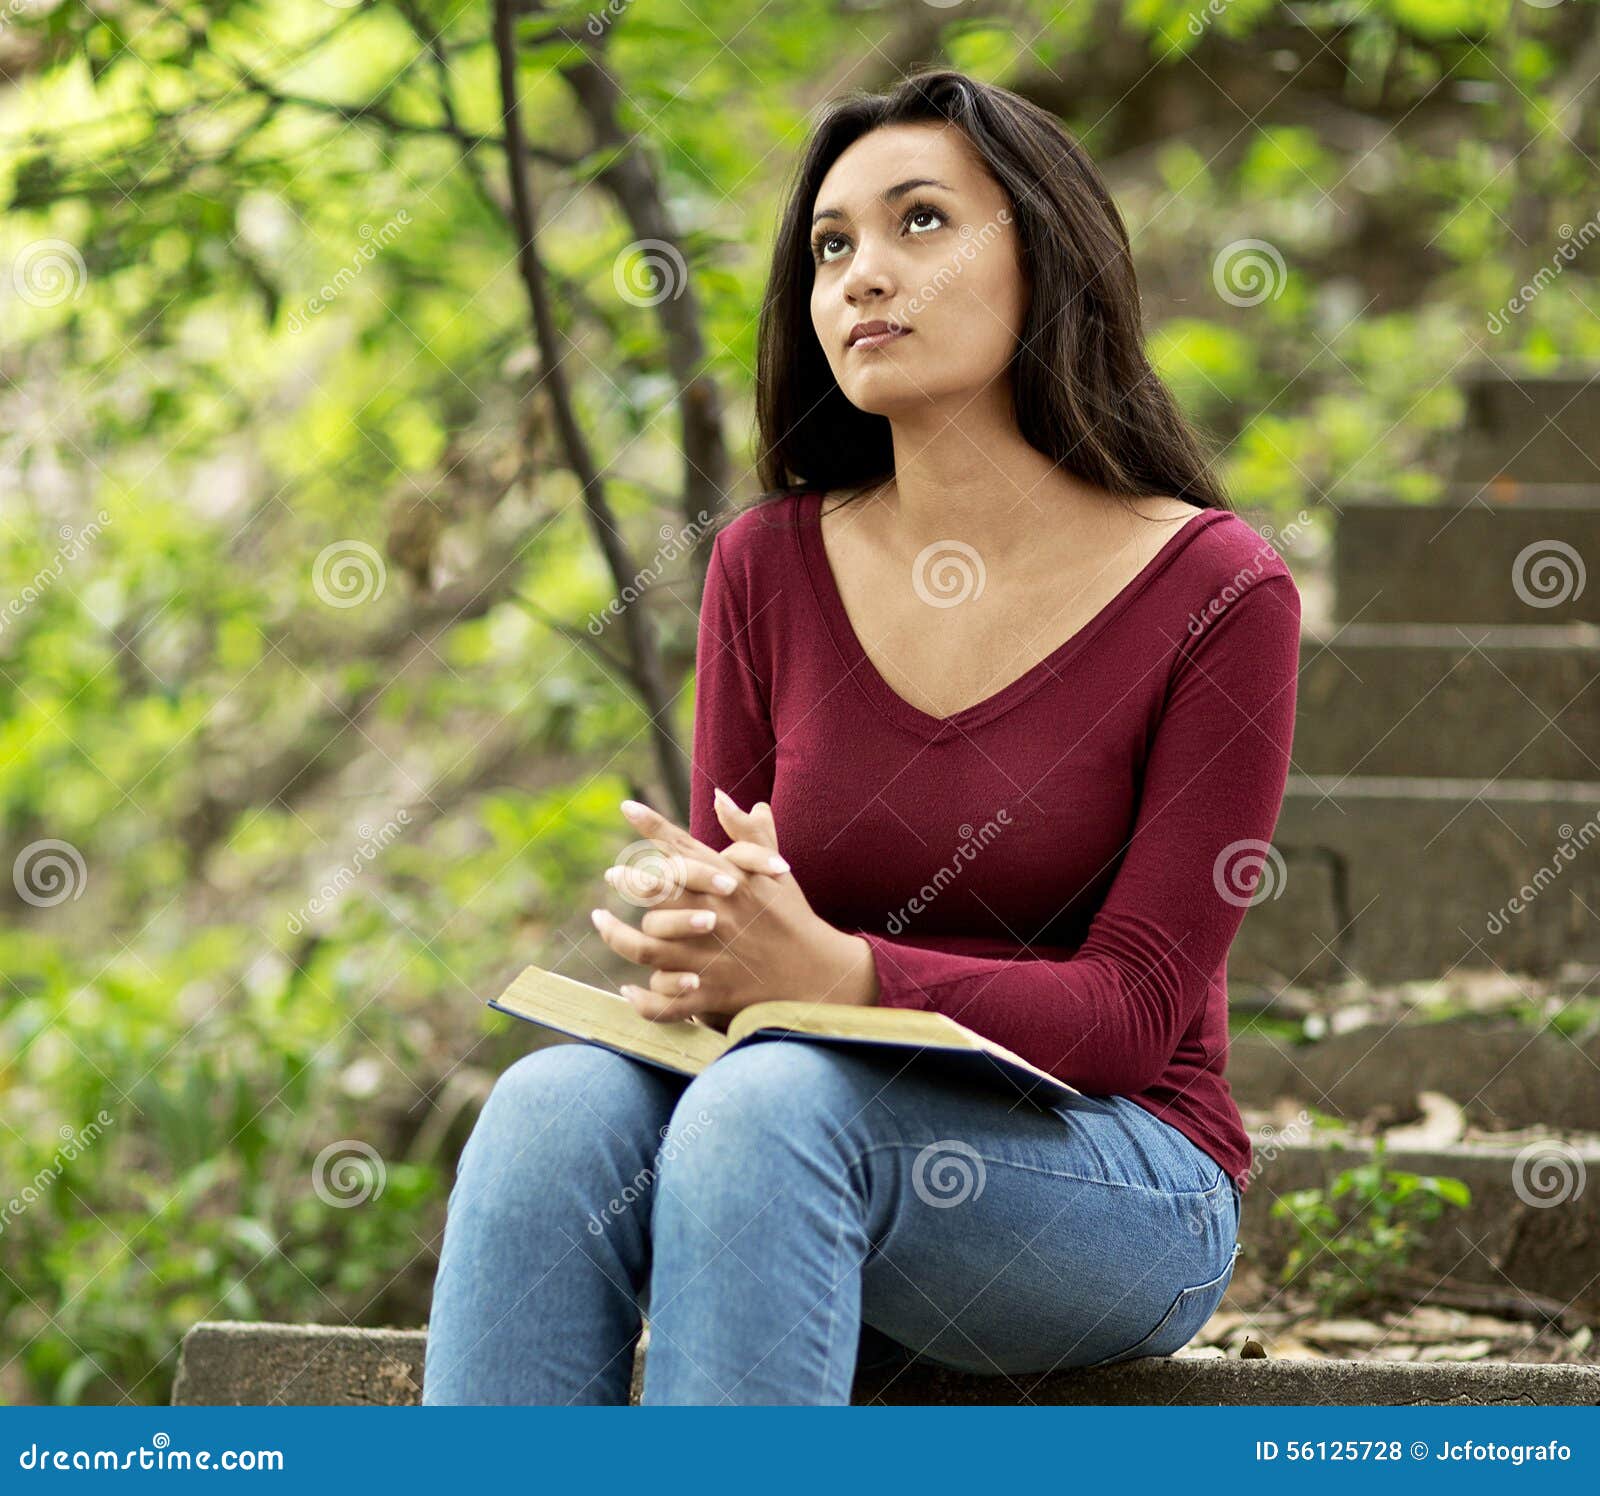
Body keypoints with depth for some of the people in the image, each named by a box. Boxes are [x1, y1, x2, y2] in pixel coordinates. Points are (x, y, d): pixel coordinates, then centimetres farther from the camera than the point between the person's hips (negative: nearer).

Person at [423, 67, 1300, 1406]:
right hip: (813, 1152, 4)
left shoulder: (1215, 594, -6)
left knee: (767, 1104, -34)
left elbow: (1132, 1007, -11)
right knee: (557, 1101, -29)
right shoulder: (769, 567, 6)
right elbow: (721, 911, 9)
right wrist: (697, 951, -18)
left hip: (1124, 1190, -3)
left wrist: (832, 972, -27)